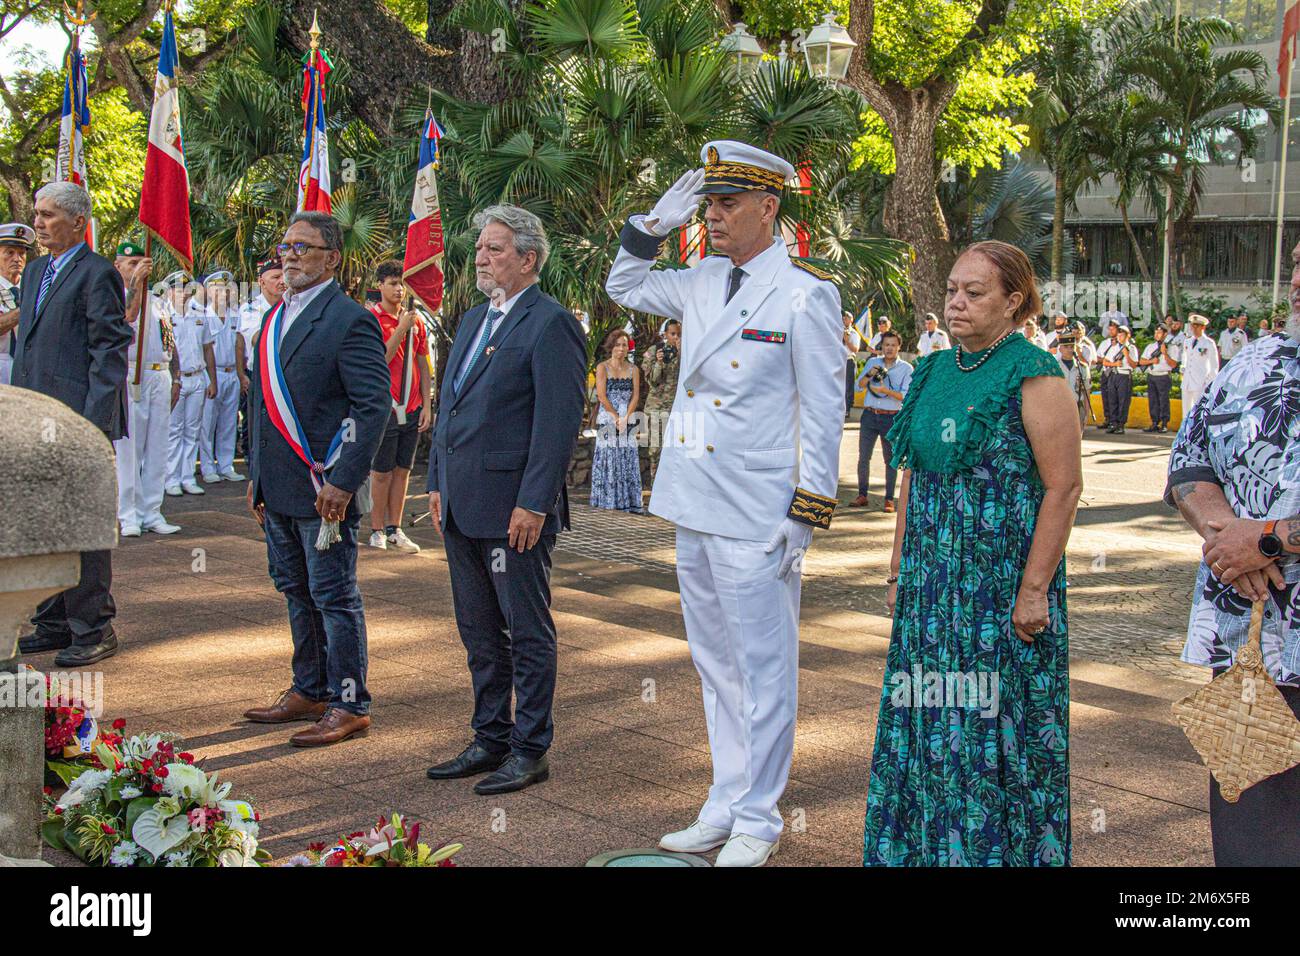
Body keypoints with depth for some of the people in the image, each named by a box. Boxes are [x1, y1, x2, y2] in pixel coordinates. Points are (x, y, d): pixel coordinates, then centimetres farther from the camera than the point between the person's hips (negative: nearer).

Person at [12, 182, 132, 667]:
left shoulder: (97, 274, -9)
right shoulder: (34, 271, 17)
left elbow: (110, 353, -13)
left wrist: (93, 423, -18)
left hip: (80, 420, -9)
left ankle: (93, 627, 7)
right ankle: (54, 622, 23)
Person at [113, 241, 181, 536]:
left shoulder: (155, 301, 21)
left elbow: (170, 342, 22)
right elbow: (128, 314, -20)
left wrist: (175, 379, 14)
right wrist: (137, 279, -27)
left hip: (160, 377, 6)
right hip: (129, 377, -6)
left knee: (157, 450, 5)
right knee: (128, 448, -6)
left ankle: (151, 513, 9)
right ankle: (129, 515, -2)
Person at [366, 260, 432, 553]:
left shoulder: (415, 320, 11)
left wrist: (427, 405, 9)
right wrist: (401, 329, -18)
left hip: (411, 410, 5)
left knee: (403, 470, 9)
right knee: (382, 472, 0)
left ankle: (394, 529, 15)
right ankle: (377, 531, 8)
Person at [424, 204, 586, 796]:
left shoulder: (550, 324, -11)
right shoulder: (474, 320, 16)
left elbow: (560, 420, -17)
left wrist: (533, 503, -21)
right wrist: (438, 482, 15)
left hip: (514, 508, -9)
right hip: (462, 505, 9)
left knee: (528, 633, 3)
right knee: (479, 631, 16)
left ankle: (530, 751, 13)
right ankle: (490, 740, 27)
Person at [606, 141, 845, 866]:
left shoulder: (806, 293, -10)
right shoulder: (703, 282, 8)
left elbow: (823, 413, -10)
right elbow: (624, 287, 26)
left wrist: (805, 518, -12)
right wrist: (657, 225, 8)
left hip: (756, 515, -7)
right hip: (693, 507, 7)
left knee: (763, 670, 3)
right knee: (717, 666, 16)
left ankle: (758, 820, 15)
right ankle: (726, 804, 28)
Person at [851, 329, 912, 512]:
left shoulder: (906, 368, 0)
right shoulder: (872, 362, 11)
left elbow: (905, 395, -8)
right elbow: (861, 384, 9)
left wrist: (885, 390, -22)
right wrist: (869, 374, -11)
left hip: (891, 417, -3)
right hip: (870, 415, 3)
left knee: (891, 459, 1)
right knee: (863, 457, 4)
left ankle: (889, 499, 6)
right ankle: (862, 495, 13)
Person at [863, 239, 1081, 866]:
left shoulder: (1035, 377, -11)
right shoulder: (934, 372, 11)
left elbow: (1064, 488, -14)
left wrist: (1034, 590, -17)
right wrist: (900, 572, 13)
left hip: (1003, 584, -6)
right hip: (933, 581, 7)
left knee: (994, 722, 1)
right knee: (929, 723, 10)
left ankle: (998, 847, 16)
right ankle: (930, 845, 23)